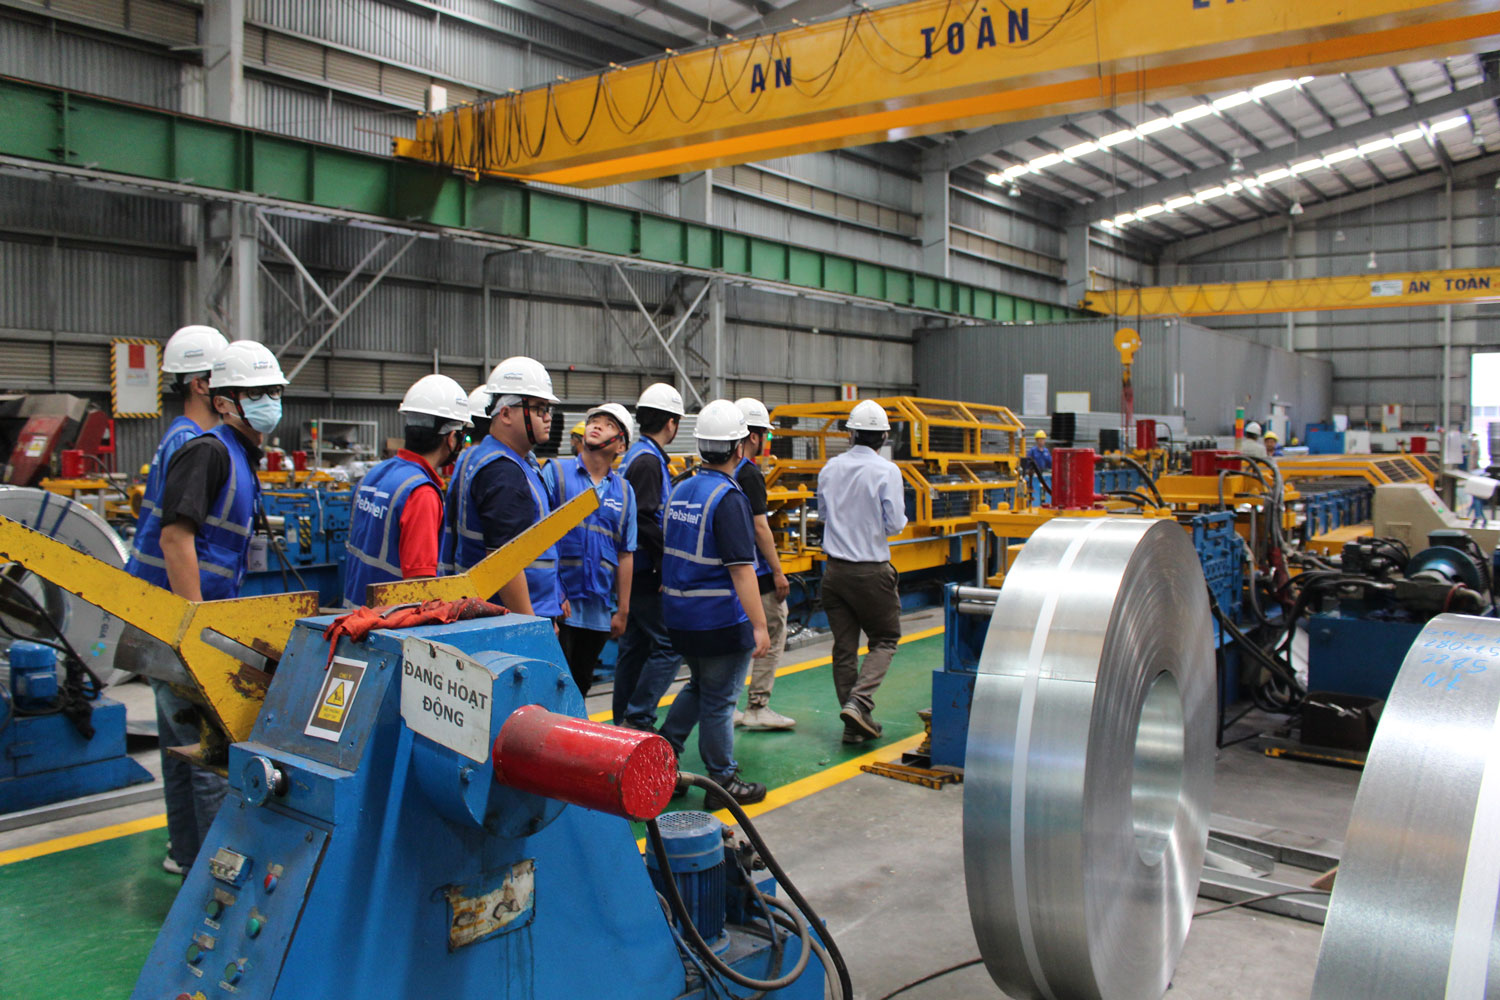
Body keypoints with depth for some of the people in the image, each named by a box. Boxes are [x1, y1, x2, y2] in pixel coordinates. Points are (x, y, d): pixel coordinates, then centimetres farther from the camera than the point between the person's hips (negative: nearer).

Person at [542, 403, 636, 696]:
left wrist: (623, 611, 8)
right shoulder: (555, 472, -1)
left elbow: (625, 555, 10)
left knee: (581, 685, 13)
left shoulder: (624, 491, 9)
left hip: (599, 610, 4)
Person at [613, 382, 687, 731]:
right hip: (646, 572, -10)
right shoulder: (648, 460, -16)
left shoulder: (635, 456, 15)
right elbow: (646, 521, -23)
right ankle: (638, 718, -5)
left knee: (635, 645, 15)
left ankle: (623, 721, 22)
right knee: (668, 643, -6)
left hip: (633, 571, 10)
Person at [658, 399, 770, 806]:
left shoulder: (680, 490, 7)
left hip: (679, 616, 8)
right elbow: (740, 569, -23)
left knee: (700, 685, 25)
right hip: (720, 620, -8)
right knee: (719, 700, 4)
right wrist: (759, 626, -22)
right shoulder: (727, 497, -19)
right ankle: (723, 780, 16)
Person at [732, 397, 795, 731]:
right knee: (773, 634, 3)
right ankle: (757, 707, 5)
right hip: (756, 571, -8)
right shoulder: (749, 473, -16)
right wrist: (778, 572, -15)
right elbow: (759, 527, -19)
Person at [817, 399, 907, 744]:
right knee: (884, 640, 11)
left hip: (835, 569, 4)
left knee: (844, 645, 9)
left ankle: (854, 725, 13)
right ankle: (858, 702, -9)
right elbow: (894, 523, -12)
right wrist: (900, 517, 10)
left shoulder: (830, 468, 4)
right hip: (871, 570, -4)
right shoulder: (886, 471, -11)